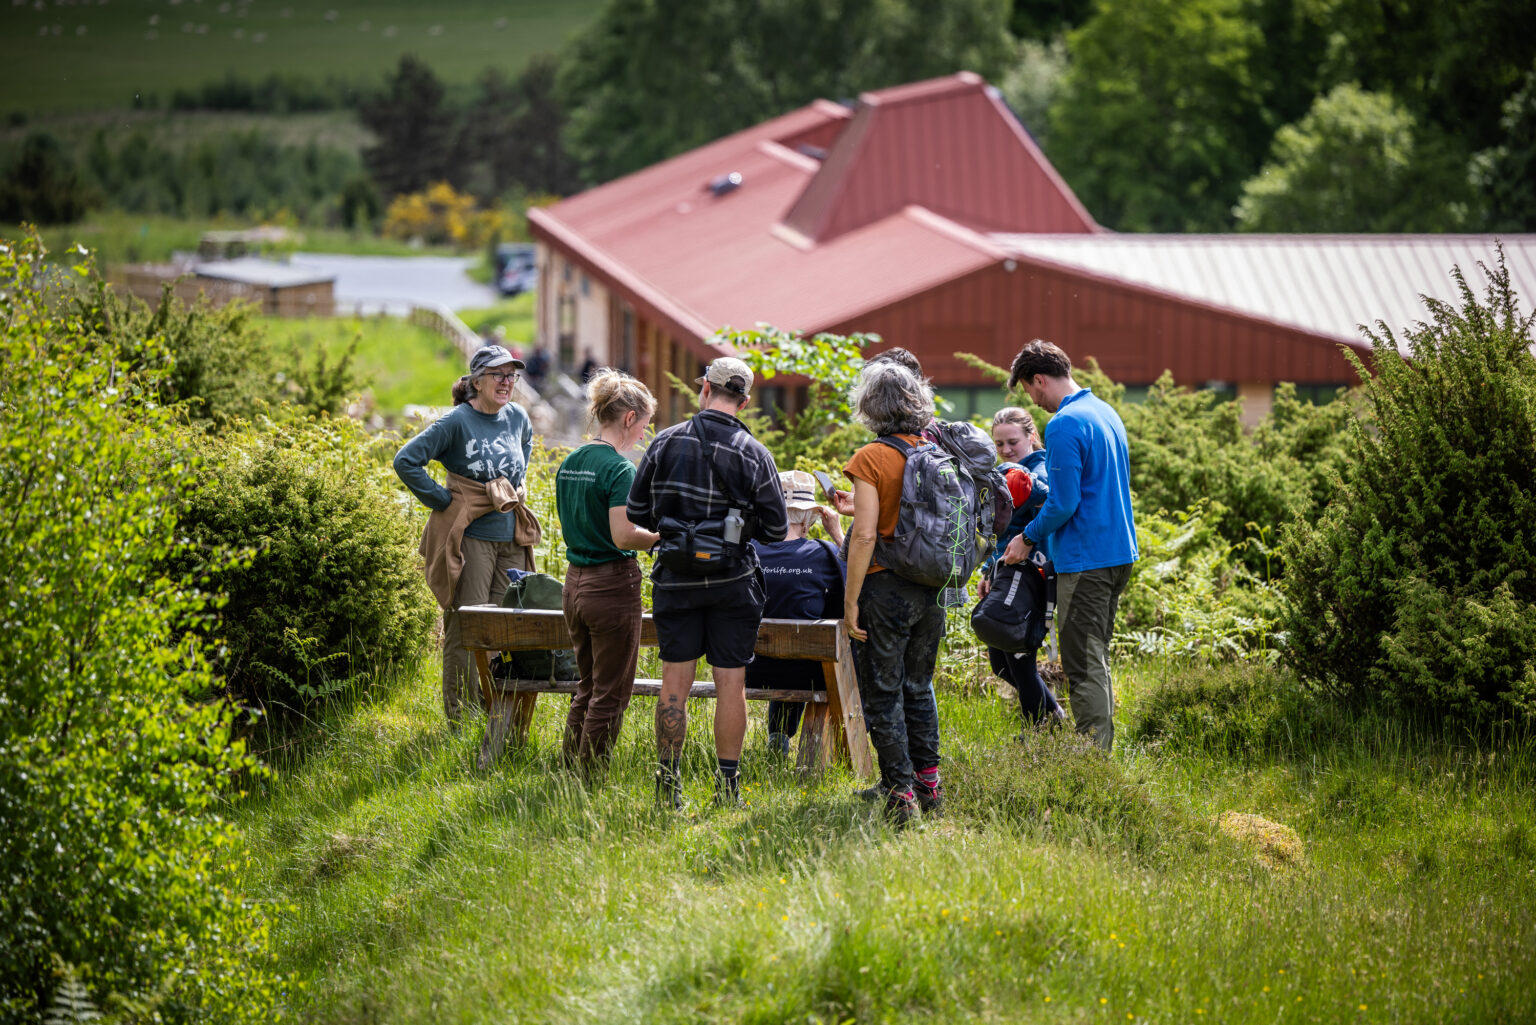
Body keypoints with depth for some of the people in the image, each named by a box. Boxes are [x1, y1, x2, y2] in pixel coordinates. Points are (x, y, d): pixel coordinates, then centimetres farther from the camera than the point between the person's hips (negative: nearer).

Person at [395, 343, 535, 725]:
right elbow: (406, 460, -12)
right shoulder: (457, 422, -10)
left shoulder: (517, 417, 9)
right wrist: (442, 499, -10)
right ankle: (459, 718, 0)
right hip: (470, 537, -6)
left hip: (510, 536, 6)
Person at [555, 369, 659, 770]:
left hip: (575, 582, 8)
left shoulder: (569, 463, 9)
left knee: (589, 686, 19)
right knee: (610, 694, 2)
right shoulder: (620, 469, -16)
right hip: (612, 584, -8)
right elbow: (623, 536, -22)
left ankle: (569, 769, 20)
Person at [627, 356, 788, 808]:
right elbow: (777, 529, -4)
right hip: (733, 583, -1)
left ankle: (668, 784, 8)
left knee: (675, 681, 7)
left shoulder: (666, 443, -4)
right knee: (731, 682, 4)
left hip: (676, 580, 1)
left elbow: (636, 512, 1)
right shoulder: (754, 455, -7)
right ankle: (727, 785, 5)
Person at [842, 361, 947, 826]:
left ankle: (901, 792, 1)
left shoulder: (872, 459, -14)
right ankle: (927, 782, 25)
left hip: (885, 588, -6)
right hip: (931, 590, 6)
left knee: (883, 694, 3)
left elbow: (865, 535, -19)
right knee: (918, 686, 20)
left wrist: (850, 600, -13)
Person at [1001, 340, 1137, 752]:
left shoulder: (1064, 425, -16)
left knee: (1083, 666, -6)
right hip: (1120, 552, 9)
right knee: (1096, 660, 16)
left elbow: (1064, 502, -19)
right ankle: (1103, 749, 19)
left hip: (1084, 560, -9)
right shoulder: (1107, 413, 14)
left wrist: (1028, 538, -4)